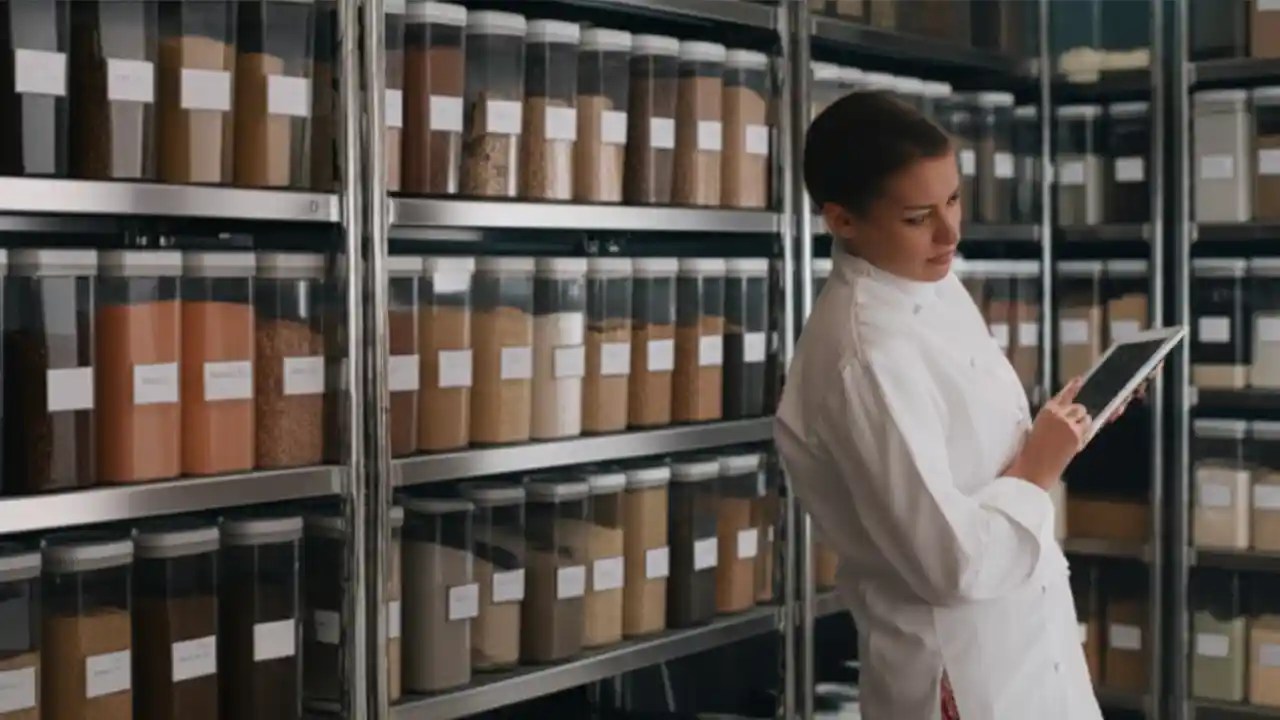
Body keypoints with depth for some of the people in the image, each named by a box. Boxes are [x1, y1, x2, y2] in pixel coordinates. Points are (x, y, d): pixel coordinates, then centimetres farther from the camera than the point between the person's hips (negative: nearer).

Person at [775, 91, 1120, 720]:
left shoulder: (935, 284, 0)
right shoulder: (866, 359, -28)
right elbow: (953, 561, -28)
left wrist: (1052, 434, -3)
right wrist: (1036, 471, -15)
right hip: (962, 663, -8)